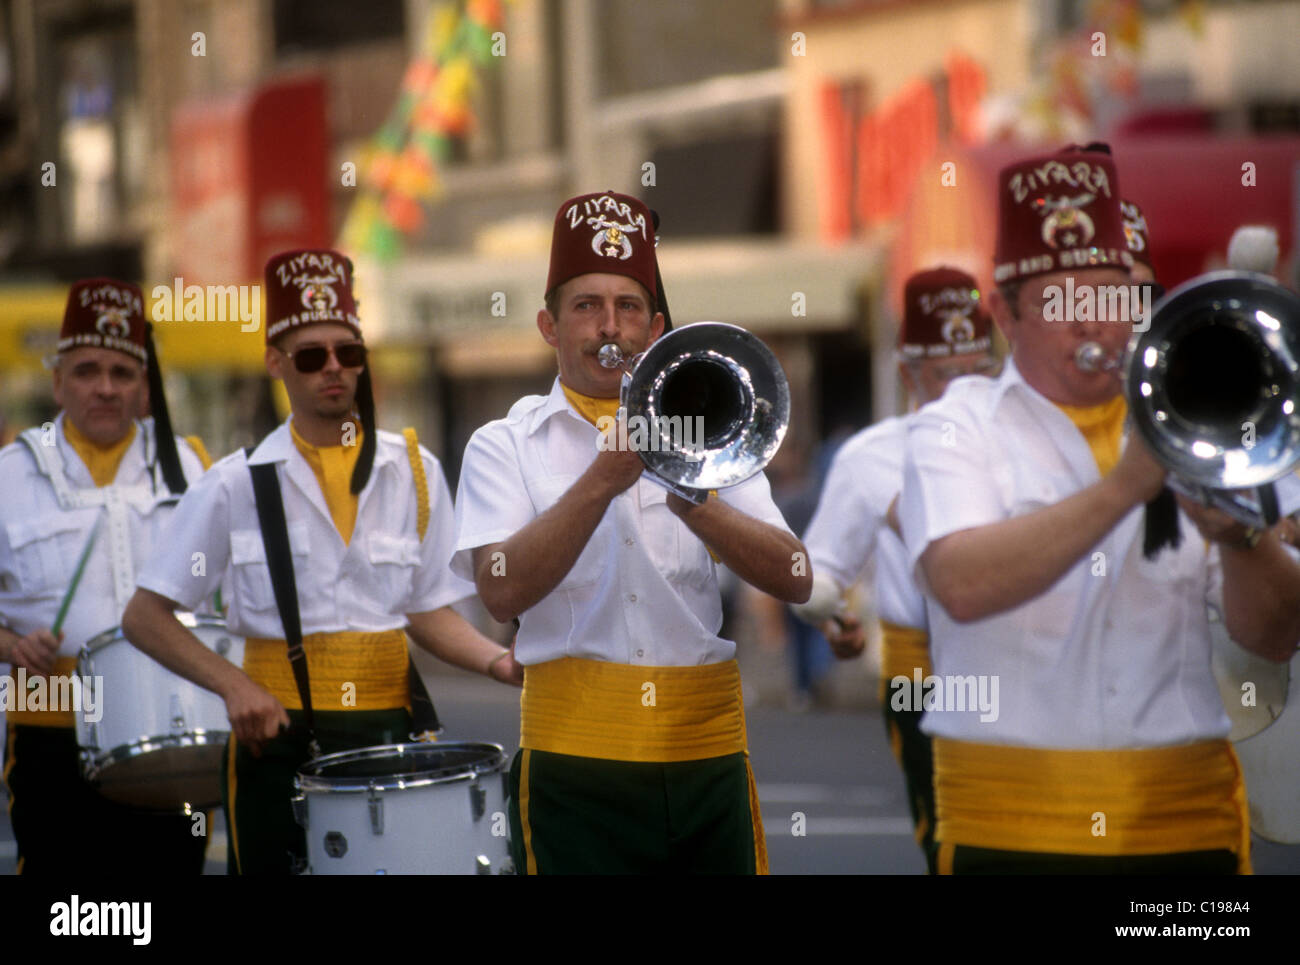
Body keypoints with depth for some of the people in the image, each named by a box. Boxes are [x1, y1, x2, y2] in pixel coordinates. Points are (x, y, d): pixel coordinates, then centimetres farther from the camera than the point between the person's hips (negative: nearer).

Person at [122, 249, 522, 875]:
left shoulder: (413, 473, 7)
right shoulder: (237, 485, 0)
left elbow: (430, 610, 10)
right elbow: (146, 617, 1)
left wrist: (499, 661, -9)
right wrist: (233, 685, -14)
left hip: (388, 732, 2)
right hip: (278, 735, -2)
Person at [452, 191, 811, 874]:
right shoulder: (506, 446, 6)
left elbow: (795, 581, 0)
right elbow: (502, 592, -11)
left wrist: (693, 503, -15)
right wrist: (604, 480, -18)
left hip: (708, 753, 2)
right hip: (577, 760, -2)